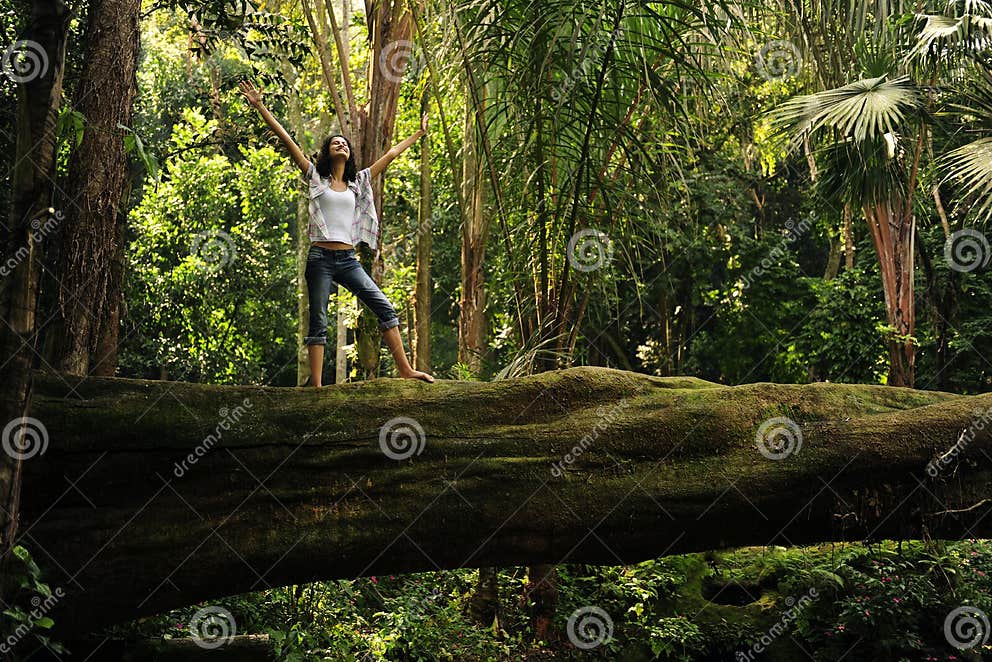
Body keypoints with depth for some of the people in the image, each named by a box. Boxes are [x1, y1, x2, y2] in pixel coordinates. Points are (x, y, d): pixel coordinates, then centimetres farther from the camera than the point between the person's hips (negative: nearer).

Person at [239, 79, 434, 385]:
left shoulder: (358, 182, 15)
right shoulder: (316, 177, 5)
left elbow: (390, 155, 22)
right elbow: (286, 140, -1)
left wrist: (418, 134, 29)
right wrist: (260, 107, -6)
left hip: (348, 259, 4)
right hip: (321, 257, -4)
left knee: (384, 307, -5)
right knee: (318, 323, -3)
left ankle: (405, 368, -3)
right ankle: (316, 386, -4)